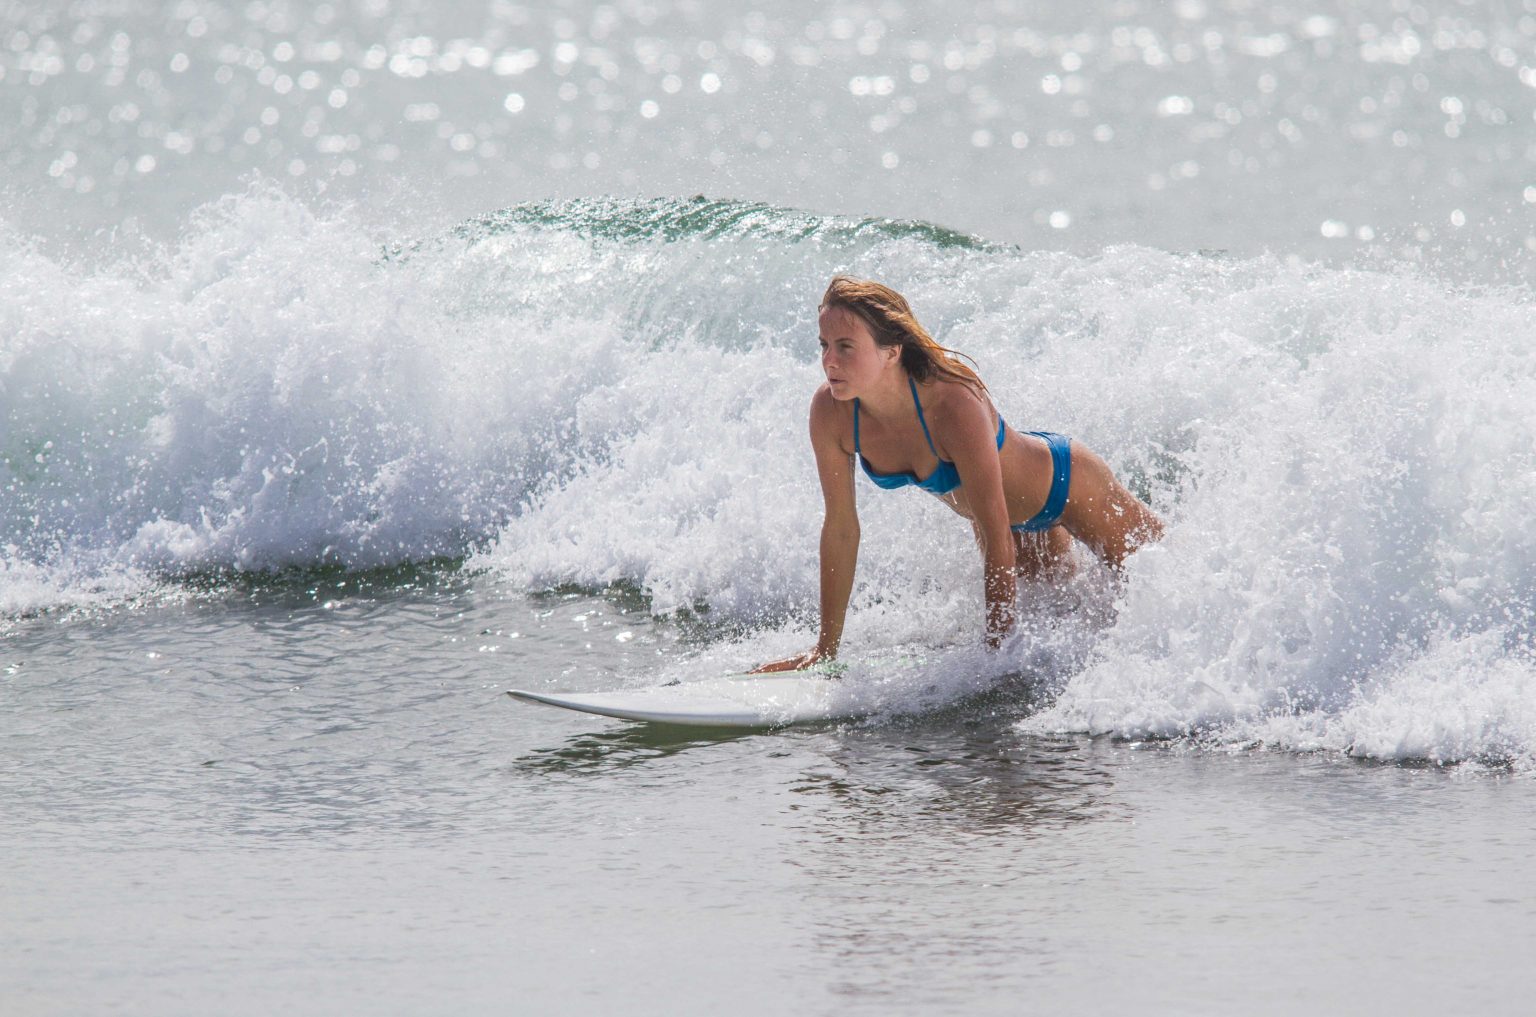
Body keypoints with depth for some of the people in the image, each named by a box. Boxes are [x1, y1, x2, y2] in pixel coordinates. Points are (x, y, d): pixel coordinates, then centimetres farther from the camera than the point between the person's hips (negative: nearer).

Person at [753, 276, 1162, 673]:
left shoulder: (954, 406, -44)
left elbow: (998, 539, -39)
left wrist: (997, 647, -38)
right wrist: (825, 649, -14)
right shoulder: (830, 413, -29)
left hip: (1064, 484, -5)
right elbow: (840, 529, -17)